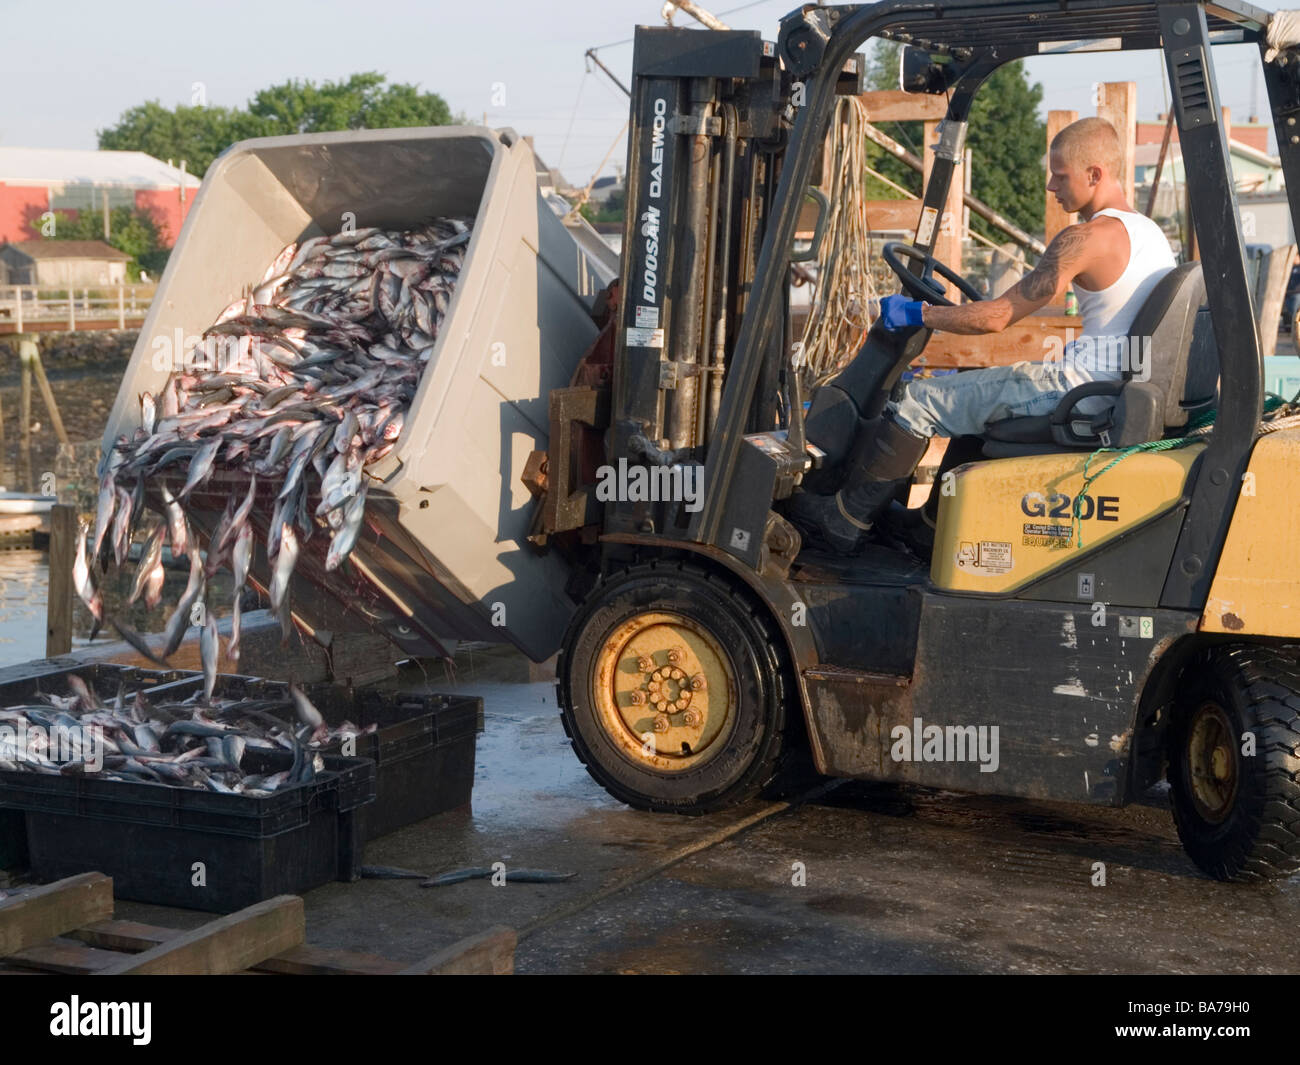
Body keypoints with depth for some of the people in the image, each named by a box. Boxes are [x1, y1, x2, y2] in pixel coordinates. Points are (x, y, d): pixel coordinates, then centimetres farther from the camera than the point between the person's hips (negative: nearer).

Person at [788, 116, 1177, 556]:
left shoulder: (1086, 239, -18)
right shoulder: (1148, 231, 11)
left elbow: (997, 316, -16)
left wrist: (916, 314, -5)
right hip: (1124, 388, 10)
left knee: (918, 401, -4)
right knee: (972, 398, 28)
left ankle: (845, 520, 8)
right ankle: (938, 526, 29)